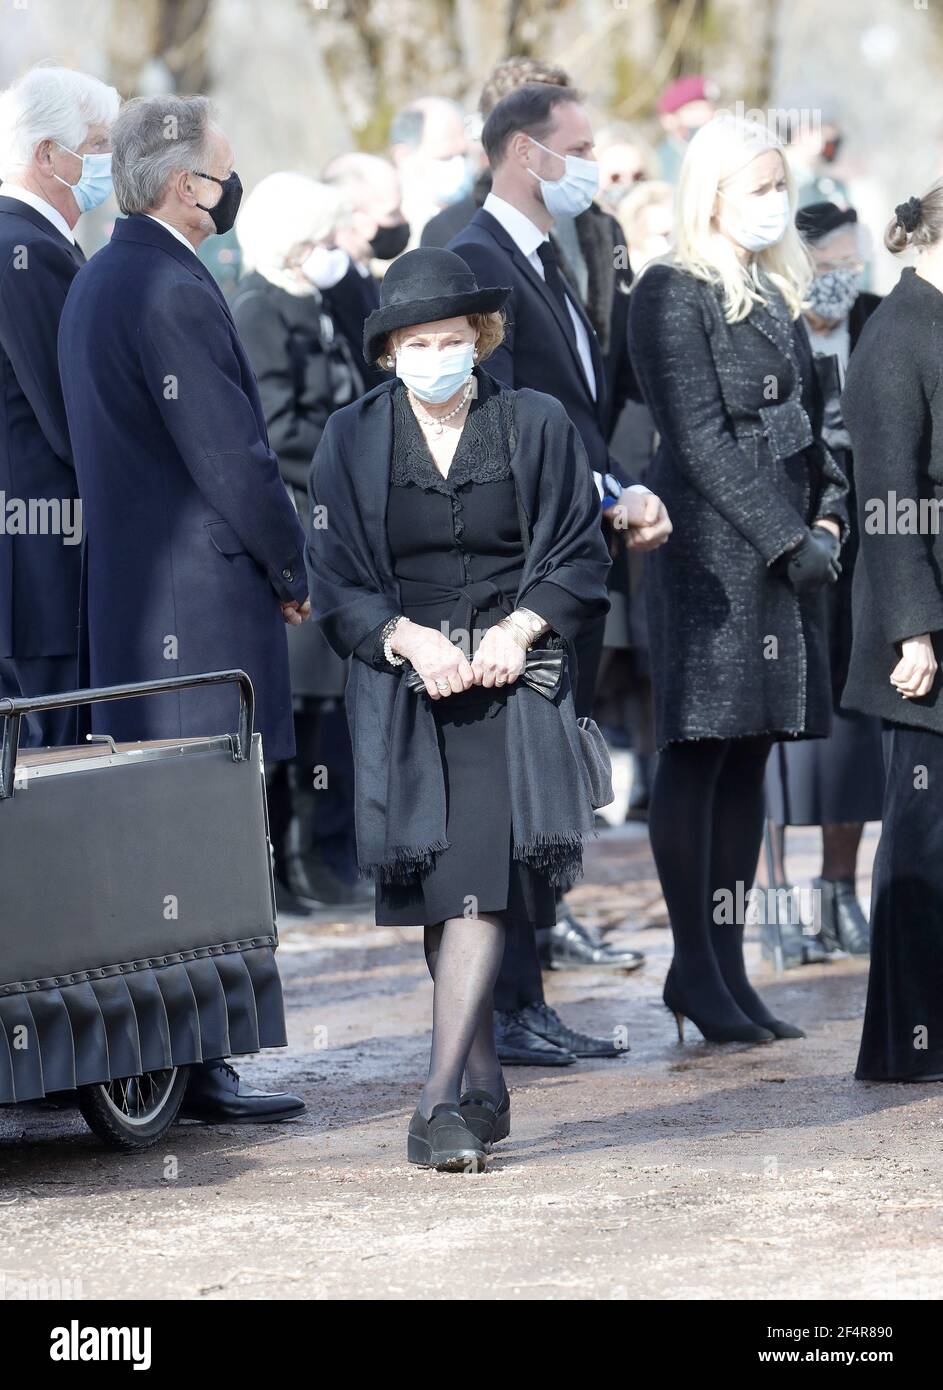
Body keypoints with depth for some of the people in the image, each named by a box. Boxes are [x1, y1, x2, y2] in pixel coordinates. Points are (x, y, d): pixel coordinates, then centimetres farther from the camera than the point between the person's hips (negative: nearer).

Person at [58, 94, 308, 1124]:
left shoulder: (96, 283, 16)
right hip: (202, 607, -10)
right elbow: (232, 456, -18)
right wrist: (292, 574, -3)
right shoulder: (174, 293, -16)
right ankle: (194, 1069, -5)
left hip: (126, 600, 10)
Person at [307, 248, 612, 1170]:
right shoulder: (351, 441, 5)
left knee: (481, 878, -16)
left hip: (509, 681, -2)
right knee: (435, 884, 2)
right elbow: (337, 583, 4)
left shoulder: (536, 426, 4)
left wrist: (519, 629, -12)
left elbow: (580, 557, 5)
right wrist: (412, 638, -13)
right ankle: (485, 1087, 16)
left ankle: (441, 1101, -21)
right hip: (402, 682, 2)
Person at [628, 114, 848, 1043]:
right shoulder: (673, 295, -7)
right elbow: (700, 439, -13)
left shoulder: (776, 295, 18)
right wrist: (788, 537, -14)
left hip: (785, 544, 8)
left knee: (749, 753, 8)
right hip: (711, 546, -8)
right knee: (700, 752, -6)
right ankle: (695, 967, -3)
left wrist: (827, 515, 4)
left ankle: (725, 965, 11)